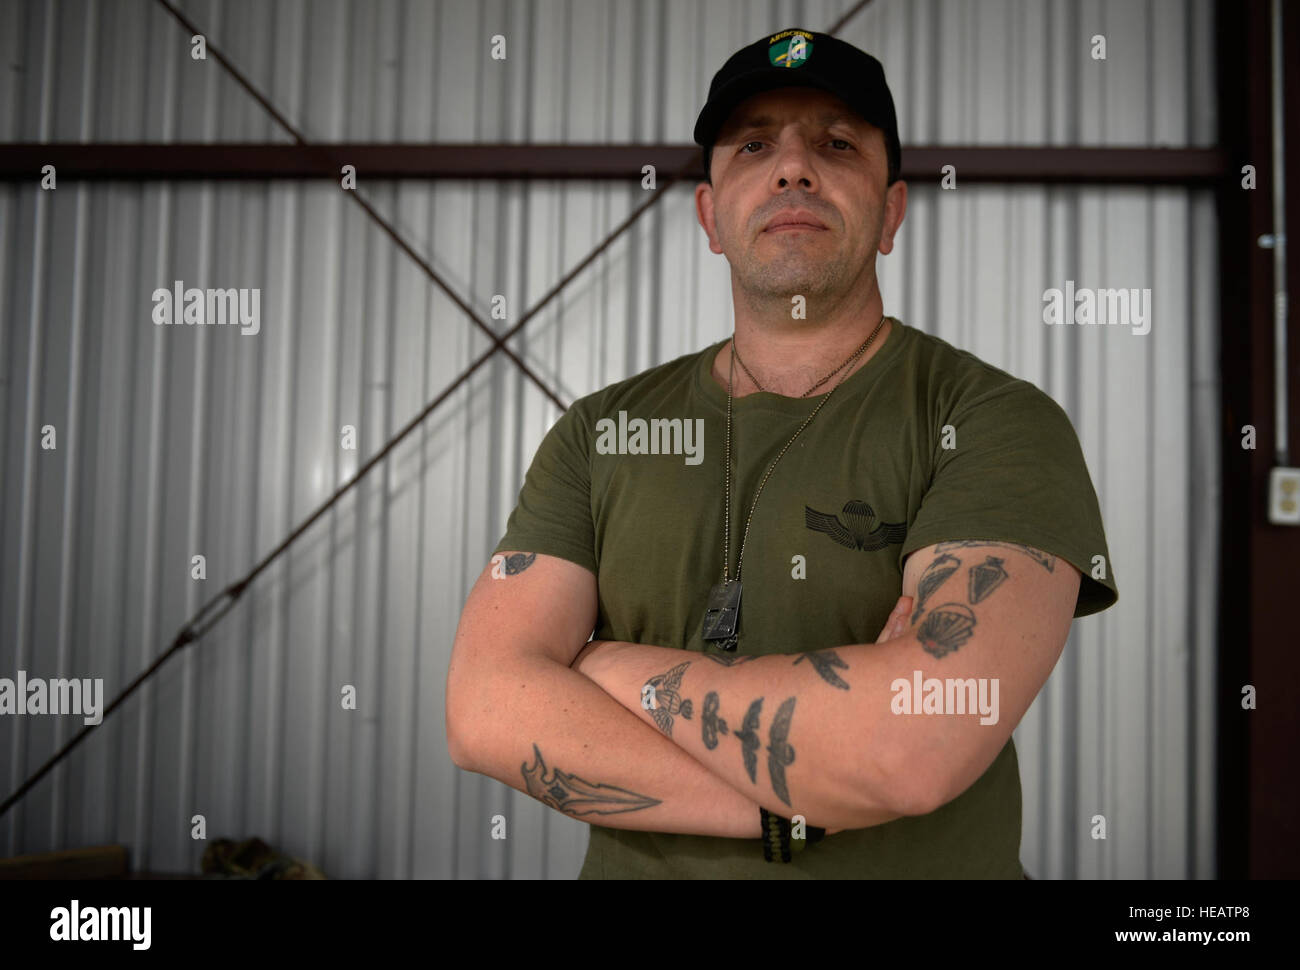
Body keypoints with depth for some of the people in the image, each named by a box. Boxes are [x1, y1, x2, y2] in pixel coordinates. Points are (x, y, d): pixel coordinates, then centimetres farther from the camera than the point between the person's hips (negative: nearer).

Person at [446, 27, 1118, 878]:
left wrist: (612, 665, -16)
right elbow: (486, 711, -14)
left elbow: (919, 748, -28)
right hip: (638, 864, 3)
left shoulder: (1001, 422, -14)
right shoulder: (598, 432, -3)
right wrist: (797, 806, -23)